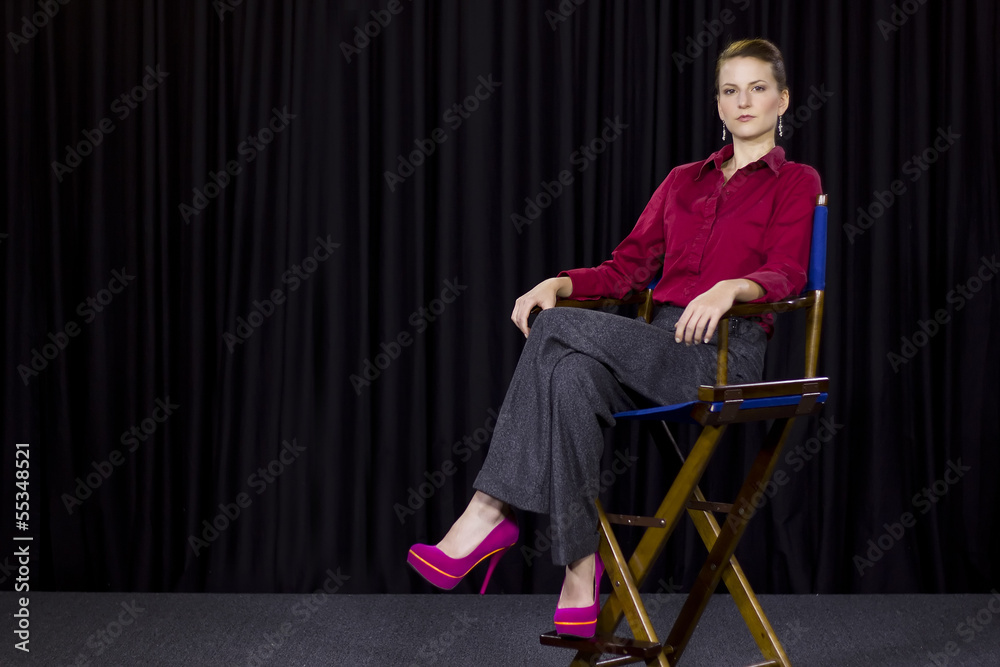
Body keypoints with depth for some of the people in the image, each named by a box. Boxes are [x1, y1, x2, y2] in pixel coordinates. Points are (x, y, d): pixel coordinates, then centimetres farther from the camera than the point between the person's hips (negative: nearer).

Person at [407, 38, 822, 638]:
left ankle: (490, 513, -25)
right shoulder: (684, 180, 26)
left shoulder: (795, 182, 10)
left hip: (723, 356, -4)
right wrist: (562, 283, -1)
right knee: (571, 375, -33)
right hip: (658, 349, 4)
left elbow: (786, 274, -7)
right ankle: (581, 573, -34)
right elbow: (627, 268, 19)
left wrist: (732, 286, -29)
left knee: (559, 329, -28)